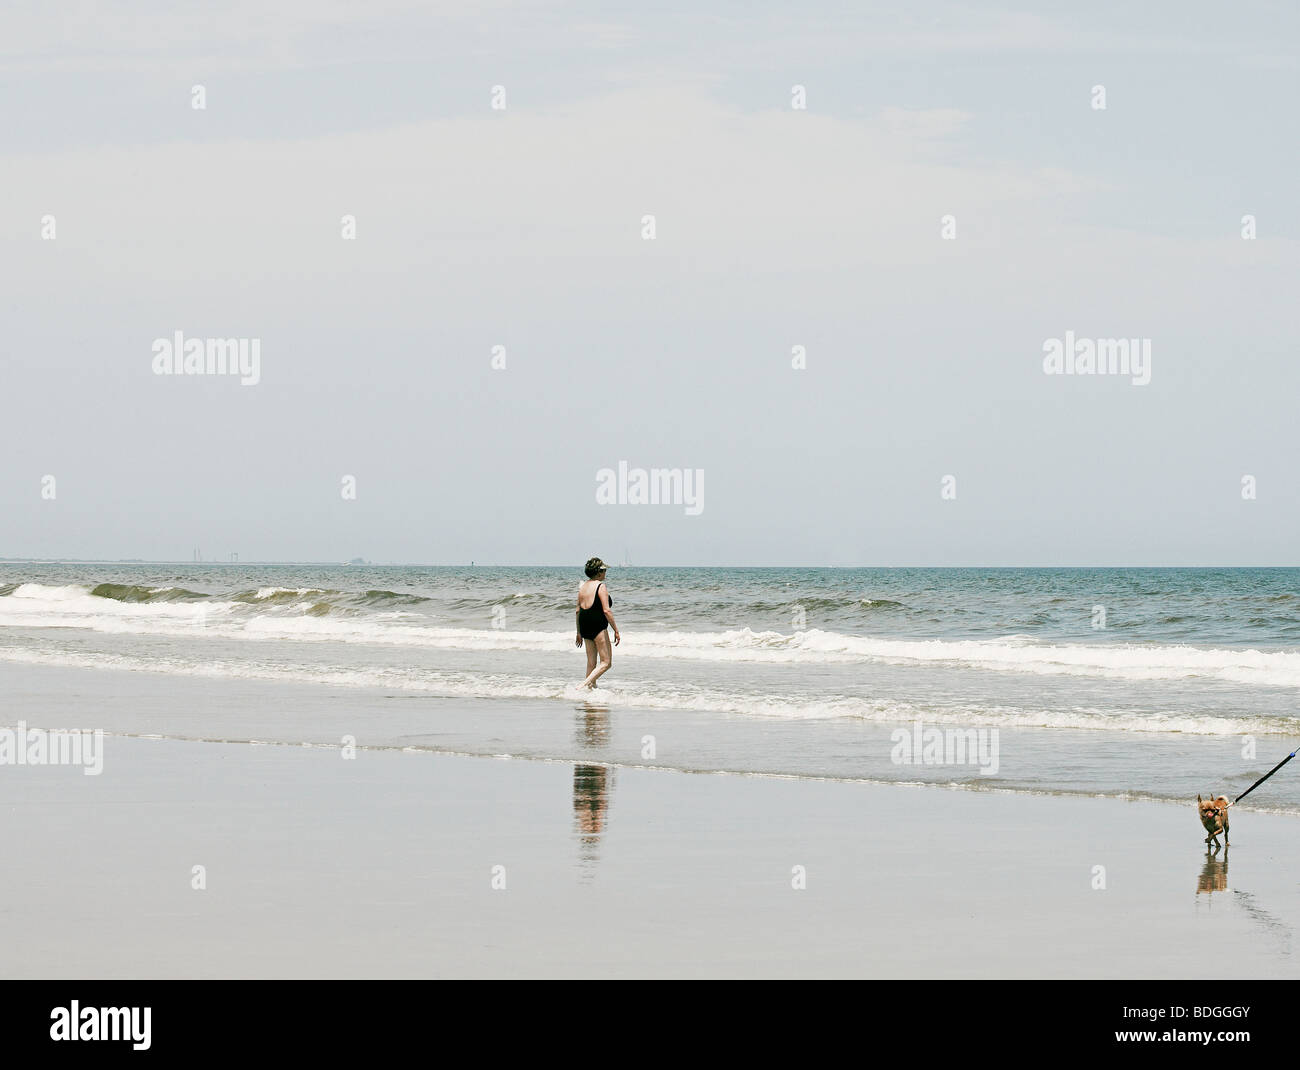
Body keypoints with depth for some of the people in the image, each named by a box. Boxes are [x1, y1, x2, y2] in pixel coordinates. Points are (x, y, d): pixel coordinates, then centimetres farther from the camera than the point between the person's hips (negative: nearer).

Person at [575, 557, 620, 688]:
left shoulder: (583, 586, 12)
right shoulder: (601, 586, -11)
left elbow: (578, 610, 15)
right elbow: (606, 611, -16)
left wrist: (579, 632, 22)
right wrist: (616, 631, -11)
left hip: (585, 626, 8)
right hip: (598, 627, -8)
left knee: (591, 662, 16)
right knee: (606, 662, -4)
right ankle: (584, 685, -18)